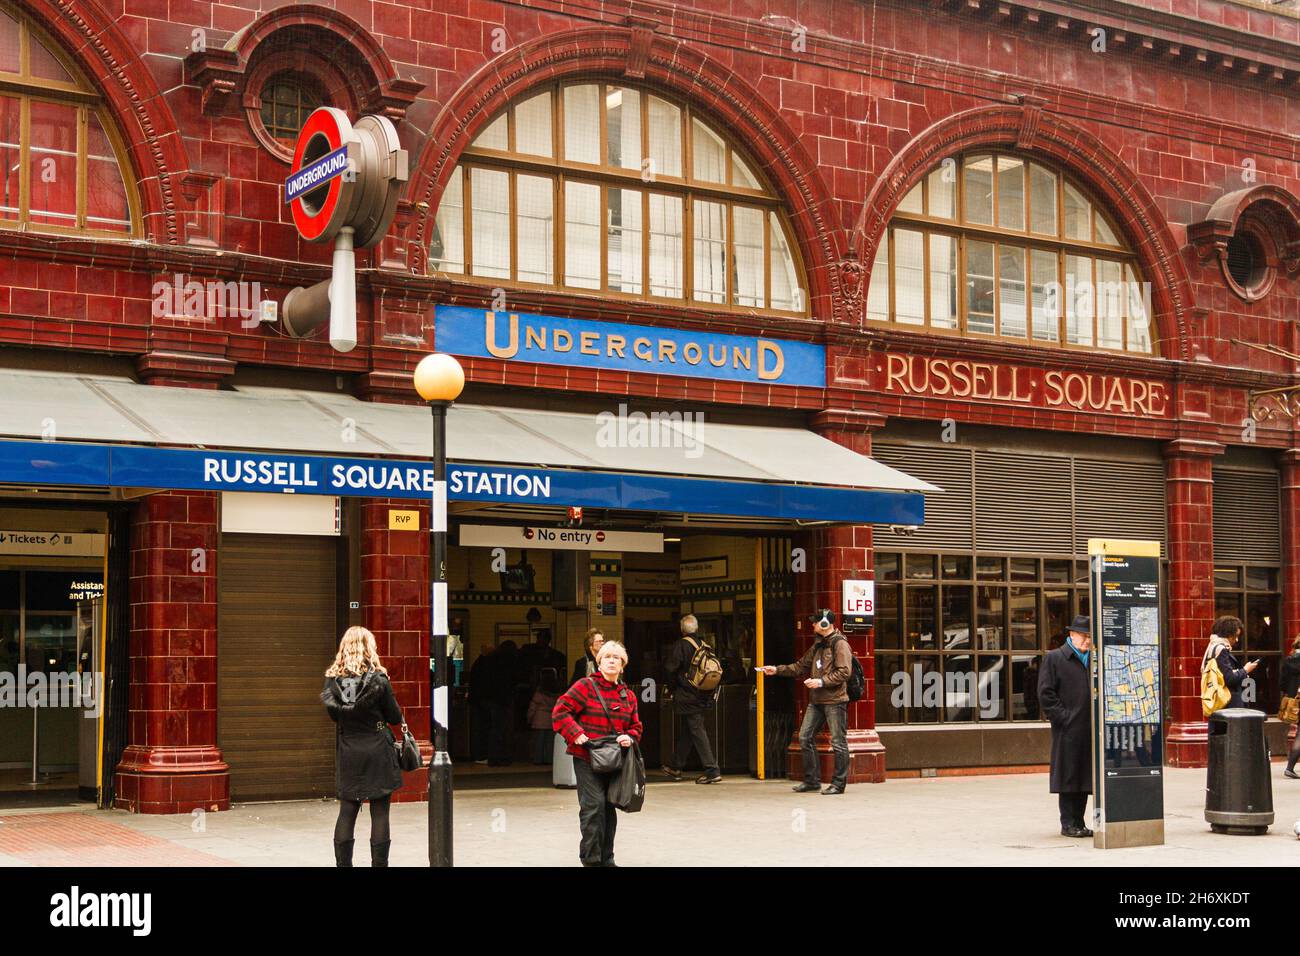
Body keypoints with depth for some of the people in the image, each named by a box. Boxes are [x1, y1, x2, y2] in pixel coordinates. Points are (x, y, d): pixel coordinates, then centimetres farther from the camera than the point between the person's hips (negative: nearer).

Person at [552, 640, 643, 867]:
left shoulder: (628, 695, 13)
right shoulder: (586, 686, -4)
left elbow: (635, 726, 19)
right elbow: (561, 711, -8)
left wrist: (630, 737, -3)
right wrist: (575, 733, -18)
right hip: (587, 759, -6)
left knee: (609, 808, 11)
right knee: (594, 805, -12)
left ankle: (606, 858, 21)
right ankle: (591, 859, -4)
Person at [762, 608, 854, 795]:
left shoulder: (840, 644, -8)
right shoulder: (818, 645, 20)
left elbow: (844, 672, -17)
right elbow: (801, 666, 24)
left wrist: (821, 681, -20)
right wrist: (777, 670, 18)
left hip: (835, 700, -9)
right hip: (816, 701, 9)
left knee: (838, 742, -3)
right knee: (805, 737, 6)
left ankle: (839, 783, 3)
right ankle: (812, 780, 13)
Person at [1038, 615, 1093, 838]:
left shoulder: (1093, 660, 17)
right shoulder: (1053, 659, -1)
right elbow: (1046, 694, -7)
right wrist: (1064, 718, -12)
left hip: (1089, 729, 6)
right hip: (1067, 730, -6)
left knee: (1085, 776, 8)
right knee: (1068, 776, -2)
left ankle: (1079, 822, 16)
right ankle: (1068, 824, 5)